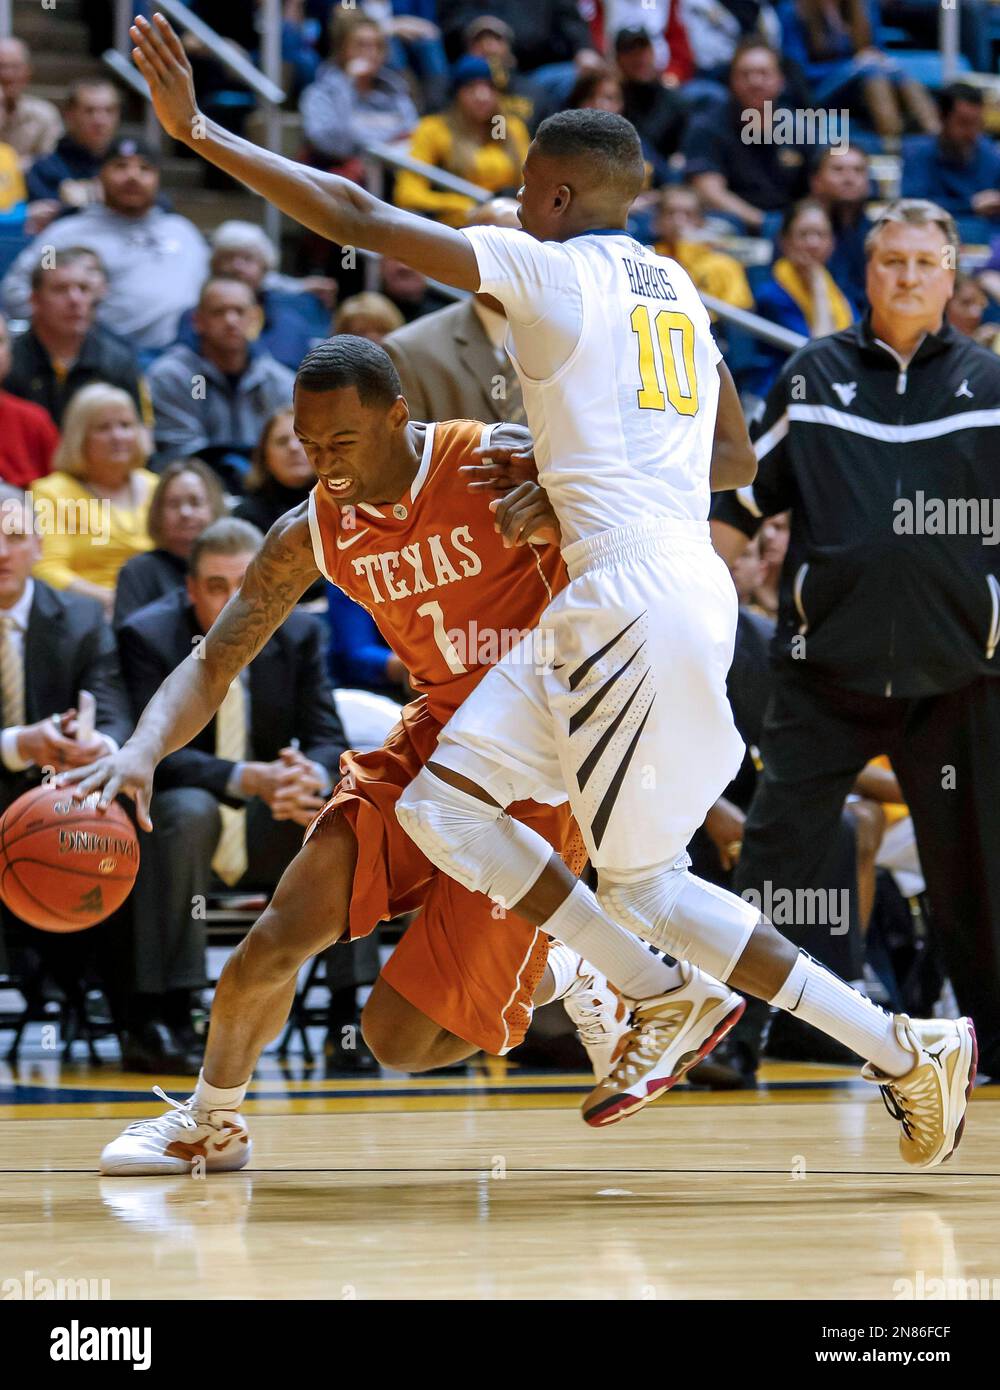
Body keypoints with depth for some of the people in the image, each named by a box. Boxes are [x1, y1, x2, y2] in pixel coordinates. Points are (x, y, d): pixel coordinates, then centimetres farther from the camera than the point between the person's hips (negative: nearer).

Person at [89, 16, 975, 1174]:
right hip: (674, 588, 9)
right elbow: (734, 461, 25)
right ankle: (667, 1002, 10)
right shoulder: (673, 288, 19)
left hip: (638, 600, -9)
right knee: (440, 804, 9)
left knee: (642, 885, 0)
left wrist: (198, 131, -5)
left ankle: (911, 1052, 3)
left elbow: (362, 221, -10)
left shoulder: (548, 266, -5)